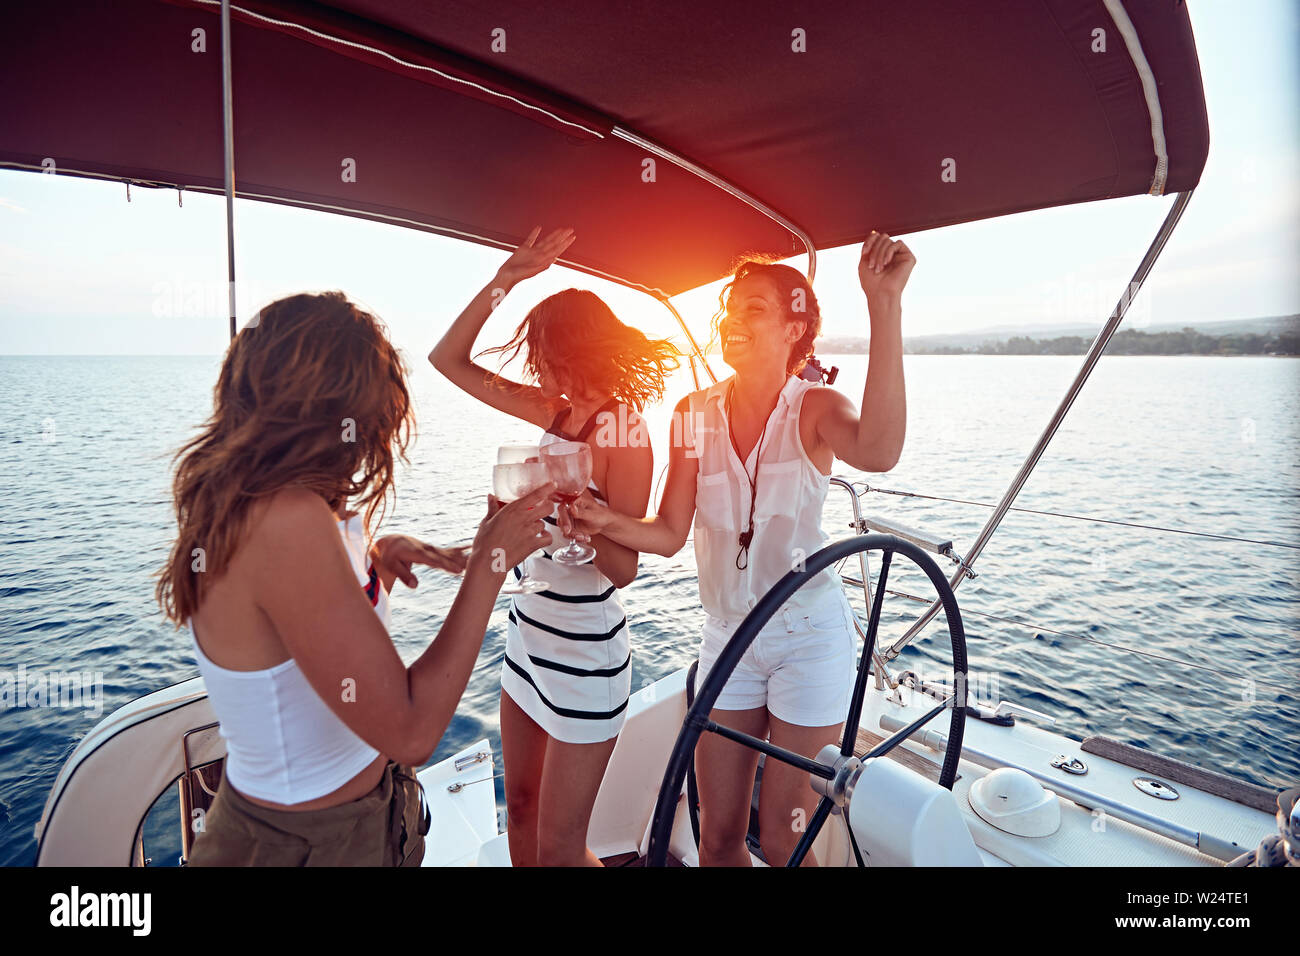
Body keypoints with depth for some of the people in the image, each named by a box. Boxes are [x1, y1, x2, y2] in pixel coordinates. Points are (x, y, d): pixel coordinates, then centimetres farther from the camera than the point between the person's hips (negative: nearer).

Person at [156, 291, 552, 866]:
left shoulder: (235, 504, -3)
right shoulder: (290, 522, -30)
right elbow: (410, 731, -29)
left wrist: (374, 558, 0)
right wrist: (489, 561, -22)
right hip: (321, 841, -8)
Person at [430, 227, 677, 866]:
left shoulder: (625, 435, -18)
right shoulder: (556, 410, 3)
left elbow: (624, 569, -19)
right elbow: (449, 359, 6)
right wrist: (504, 281, -1)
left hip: (583, 657, -7)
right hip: (529, 638, 8)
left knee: (559, 849, 8)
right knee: (521, 812, 23)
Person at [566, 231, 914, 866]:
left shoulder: (814, 408, -10)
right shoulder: (696, 414, -1)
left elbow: (878, 452, -36)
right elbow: (669, 534, -3)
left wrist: (884, 306, -39)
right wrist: (608, 521, -22)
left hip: (809, 639, -3)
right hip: (726, 637, 3)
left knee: (782, 842, 9)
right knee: (719, 836, 14)